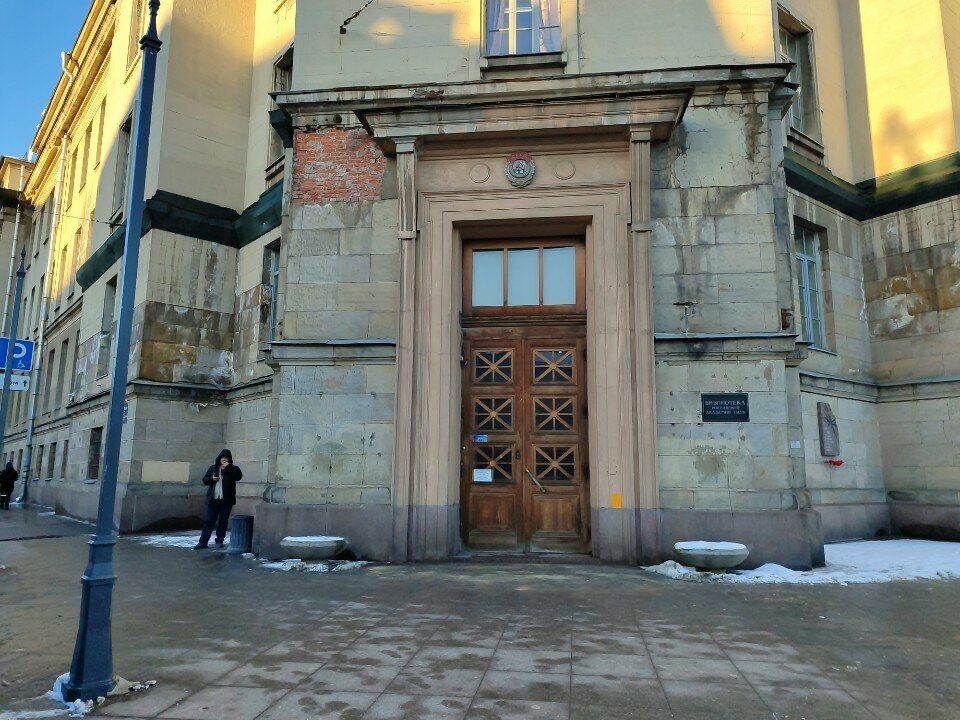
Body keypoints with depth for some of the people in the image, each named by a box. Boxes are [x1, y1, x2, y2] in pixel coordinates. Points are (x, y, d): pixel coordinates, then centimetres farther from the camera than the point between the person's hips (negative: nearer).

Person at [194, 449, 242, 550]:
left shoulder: (233, 469, 2)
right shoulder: (213, 468, 11)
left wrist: (228, 467, -18)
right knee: (209, 521, 2)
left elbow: (239, 476, -17)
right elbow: (205, 480, 12)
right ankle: (203, 542, 4)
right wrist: (211, 479, -8)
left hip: (226, 501, -2)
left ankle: (220, 541, 16)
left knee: (223, 522, 5)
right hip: (213, 500, 2)